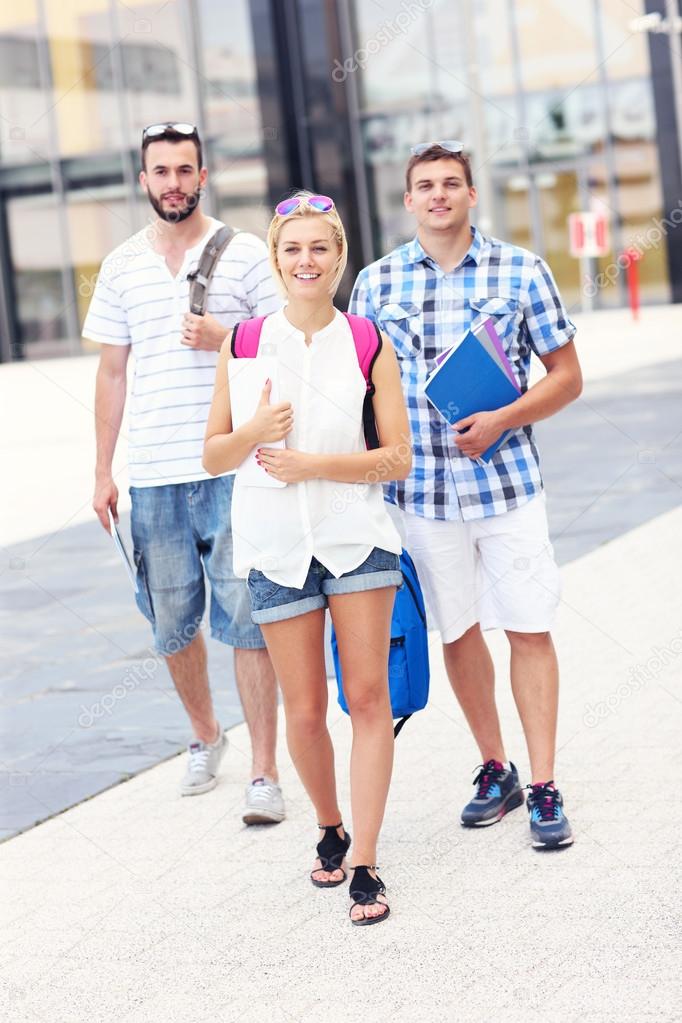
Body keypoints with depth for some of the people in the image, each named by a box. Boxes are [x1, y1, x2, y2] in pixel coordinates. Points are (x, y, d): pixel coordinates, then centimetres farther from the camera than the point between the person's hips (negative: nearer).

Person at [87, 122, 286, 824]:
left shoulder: (246, 255, 2)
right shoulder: (121, 266, 11)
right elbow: (112, 372, 15)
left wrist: (222, 338, -15)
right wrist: (102, 471, 12)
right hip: (151, 476, 3)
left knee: (245, 620, -5)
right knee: (171, 622, 11)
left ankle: (264, 772, 1)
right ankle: (204, 737, 34)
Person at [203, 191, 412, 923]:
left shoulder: (368, 345, 0)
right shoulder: (245, 345, 3)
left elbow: (397, 458, -2)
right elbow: (213, 456, 6)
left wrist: (312, 464, -13)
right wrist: (254, 433, -14)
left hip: (357, 534, -1)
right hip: (276, 542, 1)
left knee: (368, 695, -4)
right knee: (304, 709, 6)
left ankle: (366, 864, 2)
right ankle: (330, 831, 31)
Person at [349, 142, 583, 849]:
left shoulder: (521, 272, 0)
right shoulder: (377, 281, 5)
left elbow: (566, 377, 2)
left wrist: (500, 421, -13)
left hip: (506, 481, -2)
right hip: (422, 490, 2)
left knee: (529, 630, -1)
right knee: (457, 631, 11)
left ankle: (543, 787, 8)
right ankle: (495, 769, 27)